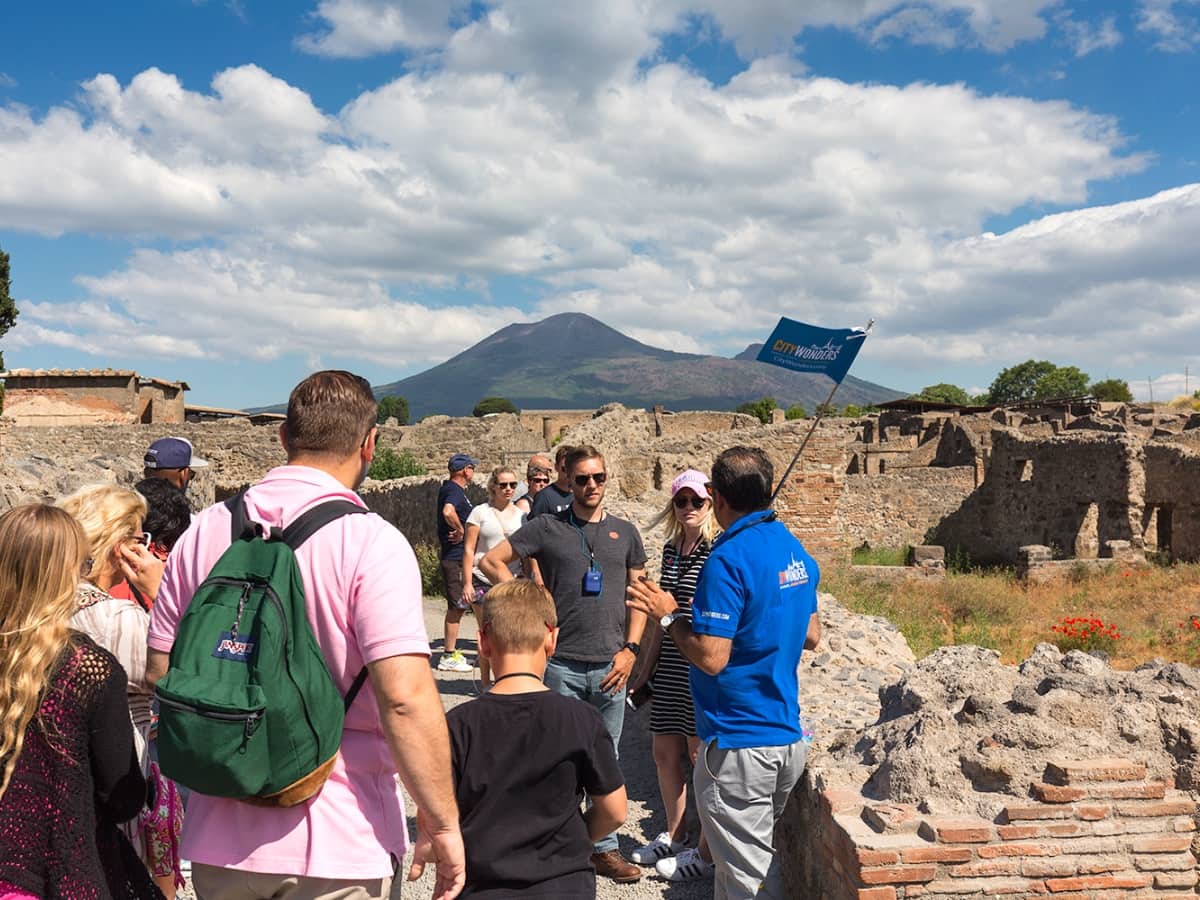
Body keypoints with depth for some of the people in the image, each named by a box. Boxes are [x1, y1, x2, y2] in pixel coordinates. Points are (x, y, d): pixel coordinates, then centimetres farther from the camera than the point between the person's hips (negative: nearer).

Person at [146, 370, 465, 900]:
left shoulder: (204, 532, 0)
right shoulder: (371, 543, -17)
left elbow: (161, 674, 7)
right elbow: (405, 698, -24)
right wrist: (442, 824, -13)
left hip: (219, 836, 5)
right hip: (337, 846, -4)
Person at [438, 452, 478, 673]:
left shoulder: (449, 488, 16)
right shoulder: (454, 490, -16)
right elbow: (448, 512, -36)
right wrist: (460, 530, -22)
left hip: (455, 557, 11)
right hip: (456, 557, -11)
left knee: (455, 607, 16)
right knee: (456, 606, -6)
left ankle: (450, 652, 24)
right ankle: (449, 656, -1)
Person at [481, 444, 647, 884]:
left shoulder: (624, 532, 8)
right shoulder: (547, 528, -1)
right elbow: (492, 560, -1)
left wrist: (631, 649, -1)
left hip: (610, 666, 3)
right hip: (561, 664, -2)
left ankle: (603, 847, 25)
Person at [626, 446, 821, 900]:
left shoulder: (729, 558, -21)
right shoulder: (797, 551, 7)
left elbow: (711, 658, -24)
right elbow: (811, 636, 16)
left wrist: (668, 615, -10)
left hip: (739, 746, -9)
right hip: (788, 738, 9)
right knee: (761, 858, 23)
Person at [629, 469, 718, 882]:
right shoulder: (671, 548, 12)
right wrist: (646, 661, 19)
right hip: (669, 665, 8)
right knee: (665, 752, 15)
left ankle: (705, 854, 16)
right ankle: (674, 835, 33)